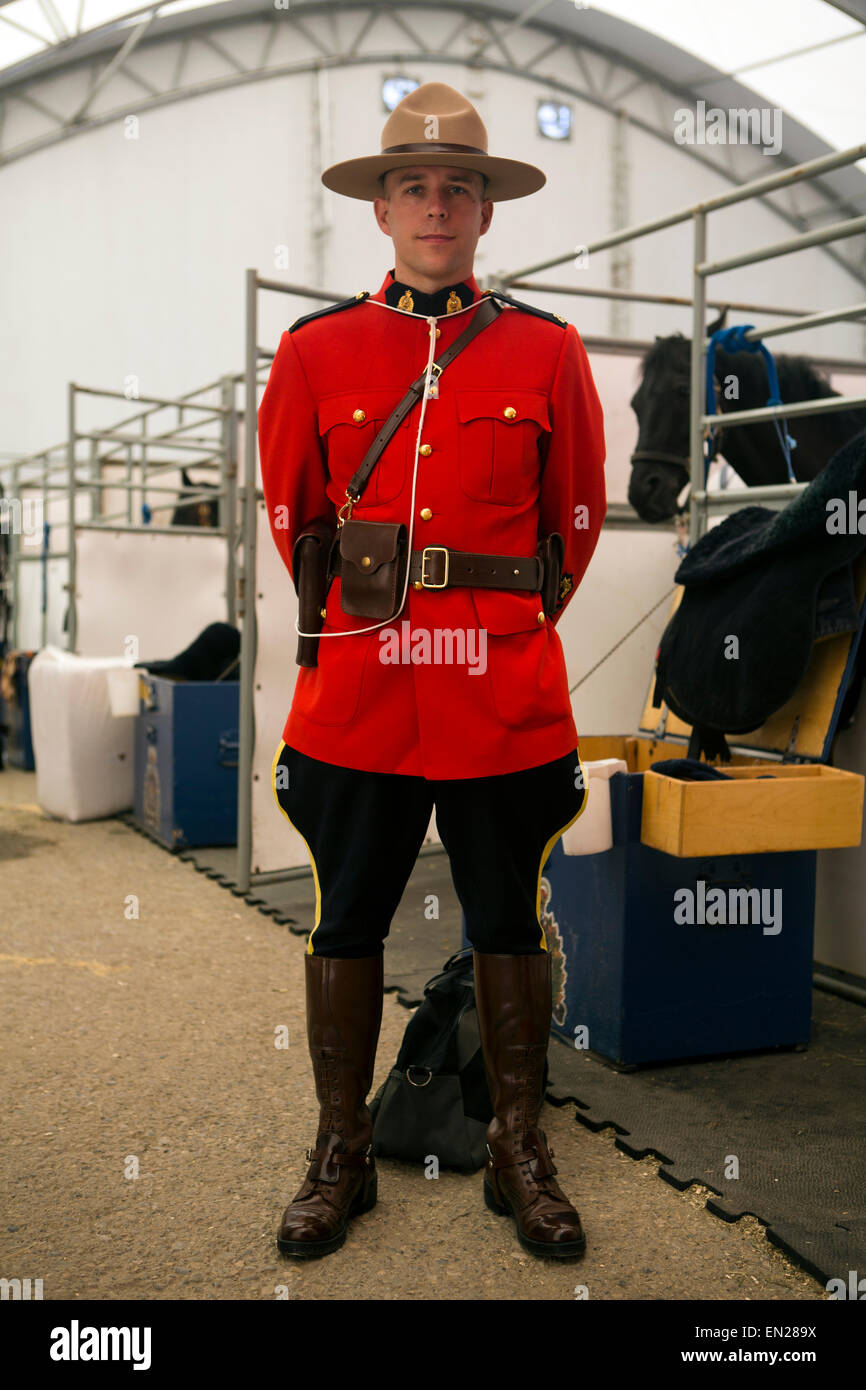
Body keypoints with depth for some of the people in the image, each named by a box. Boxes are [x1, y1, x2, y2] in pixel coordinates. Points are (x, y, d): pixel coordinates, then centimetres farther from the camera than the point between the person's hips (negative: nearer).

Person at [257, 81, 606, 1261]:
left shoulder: (547, 351, 4)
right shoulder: (314, 351, 5)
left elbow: (578, 520, 11)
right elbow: (291, 517, 13)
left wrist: (512, 626, 12)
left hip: (510, 705, 0)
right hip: (353, 702, 1)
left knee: (509, 924, 10)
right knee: (344, 925, 8)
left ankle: (521, 1154, 26)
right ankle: (341, 1155, 25)